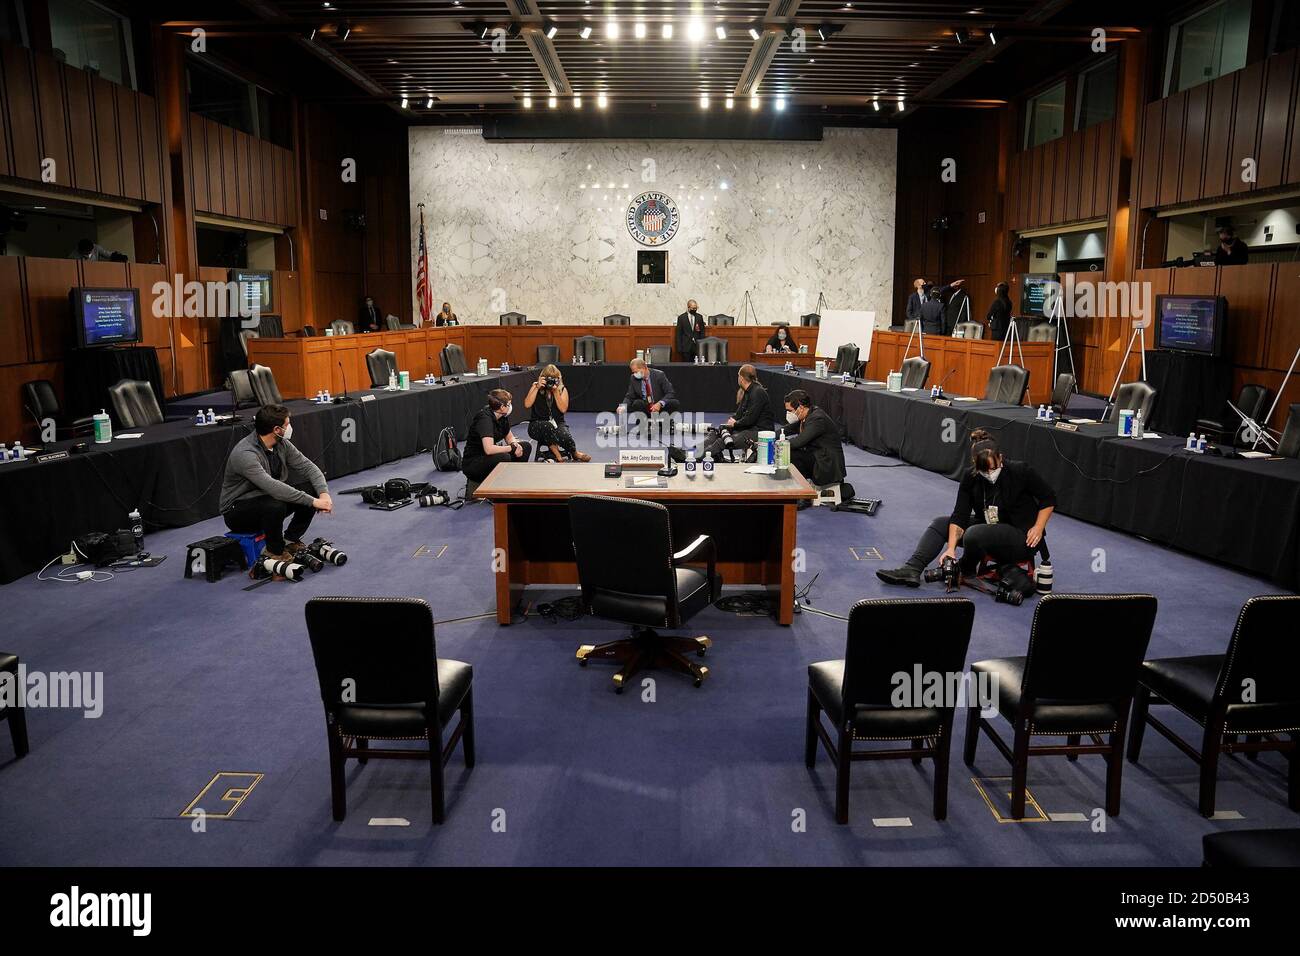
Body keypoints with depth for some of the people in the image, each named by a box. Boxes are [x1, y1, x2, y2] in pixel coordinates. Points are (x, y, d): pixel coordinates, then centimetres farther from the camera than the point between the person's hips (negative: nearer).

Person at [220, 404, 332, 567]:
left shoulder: (282, 444, -6)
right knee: (275, 505, -39)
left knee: (311, 490, -11)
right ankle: (276, 552, -13)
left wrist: (324, 493, -23)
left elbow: (307, 466, -4)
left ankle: (292, 540, 4)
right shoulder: (244, 454, -31)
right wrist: (312, 501, -40)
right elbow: (272, 486, -41)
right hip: (238, 510, -8)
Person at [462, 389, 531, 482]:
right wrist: (512, 447, -24)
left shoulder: (502, 417, 0)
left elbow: (510, 438, 14)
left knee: (526, 446, 2)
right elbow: (489, 449, -37)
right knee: (504, 457, -36)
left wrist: (515, 444, -11)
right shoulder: (484, 418, -26)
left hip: (492, 457, 9)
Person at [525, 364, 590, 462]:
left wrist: (556, 392, -16)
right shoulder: (535, 387, 2)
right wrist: (537, 387, -17)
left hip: (557, 424, 0)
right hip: (537, 426, 0)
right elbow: (527, 405, -14)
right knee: (548, 426, -37)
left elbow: (563, 409, -11)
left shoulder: (562, 390, 4)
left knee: (564, 436, -35)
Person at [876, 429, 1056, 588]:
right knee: (940, 523, -6)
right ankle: (912, 570, -22)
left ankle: (967, 569, -1)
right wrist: (951, 548, -24)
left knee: (974, 534, -33)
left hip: (1022, 538, -6)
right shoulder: (971, 476, -10)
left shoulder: (1021, 472, -20)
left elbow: (1049, 499, -7)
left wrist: (1038, 527, -18)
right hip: (987, 528, 6)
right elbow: (960, 515, -14)